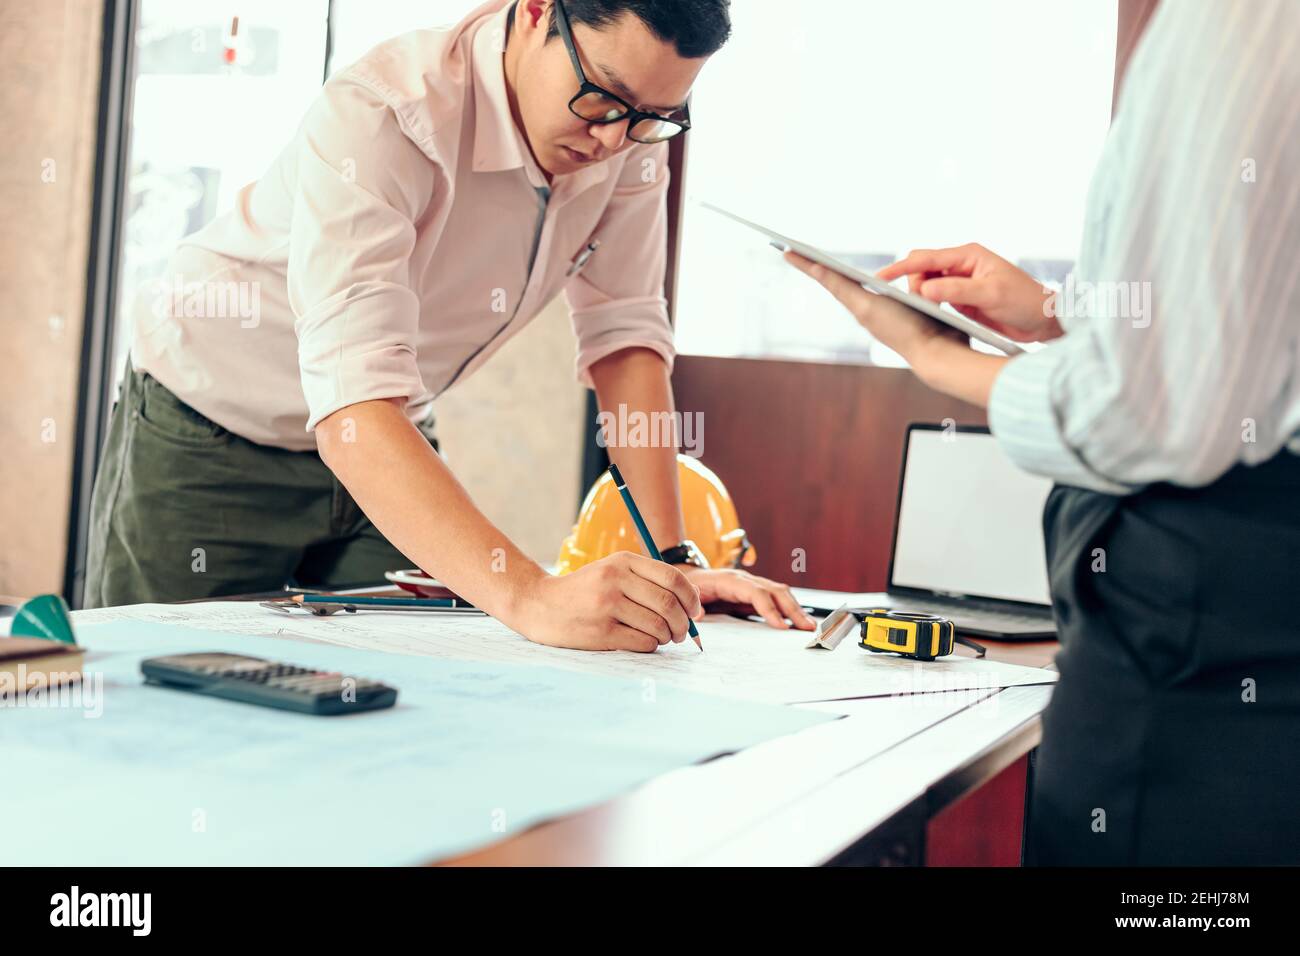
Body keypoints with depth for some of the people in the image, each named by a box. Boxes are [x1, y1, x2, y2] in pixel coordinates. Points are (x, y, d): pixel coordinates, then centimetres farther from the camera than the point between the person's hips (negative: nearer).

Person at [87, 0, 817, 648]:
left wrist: (671, 562, -20)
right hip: (212, 444, -5)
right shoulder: (380, 117, -34)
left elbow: (625, 335, -10)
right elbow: (351, 409, -44)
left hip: (391, 442, 5)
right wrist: (530, 597, -56)